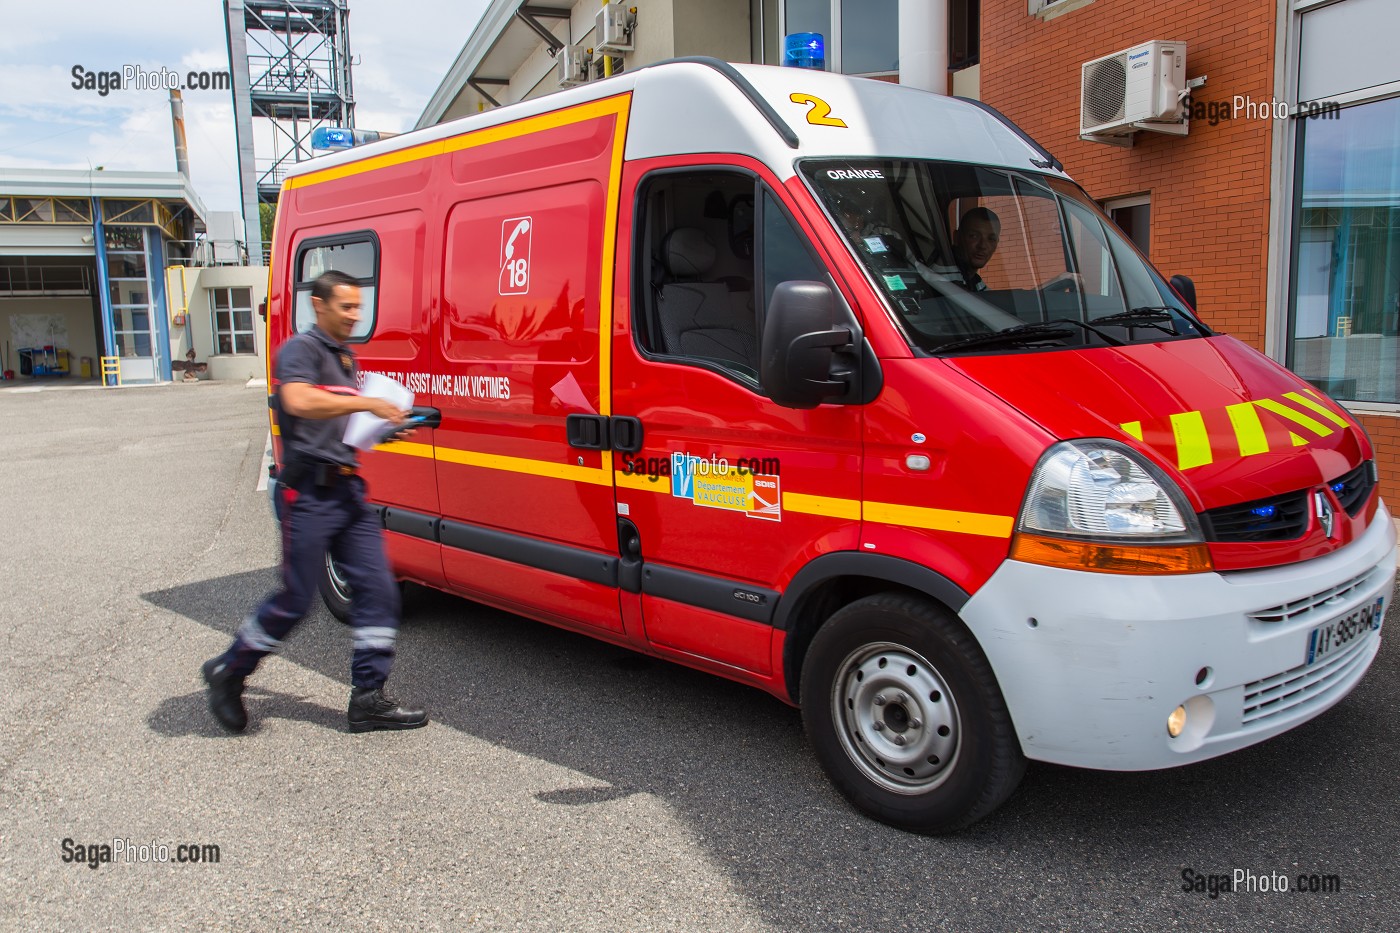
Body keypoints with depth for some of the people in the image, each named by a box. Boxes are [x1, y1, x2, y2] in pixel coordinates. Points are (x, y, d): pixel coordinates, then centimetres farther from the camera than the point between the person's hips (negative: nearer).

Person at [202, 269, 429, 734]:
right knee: (296, 599, 0)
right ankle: (228, 672, 23)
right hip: (310, 493, -8)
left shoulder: (347, 359, 20)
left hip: (348, 491, 8)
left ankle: (368, 697, 9)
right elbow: (300, 401, -29)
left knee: (377, 590, 1)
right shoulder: (301, 350, -8)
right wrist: (368, 403, -25)